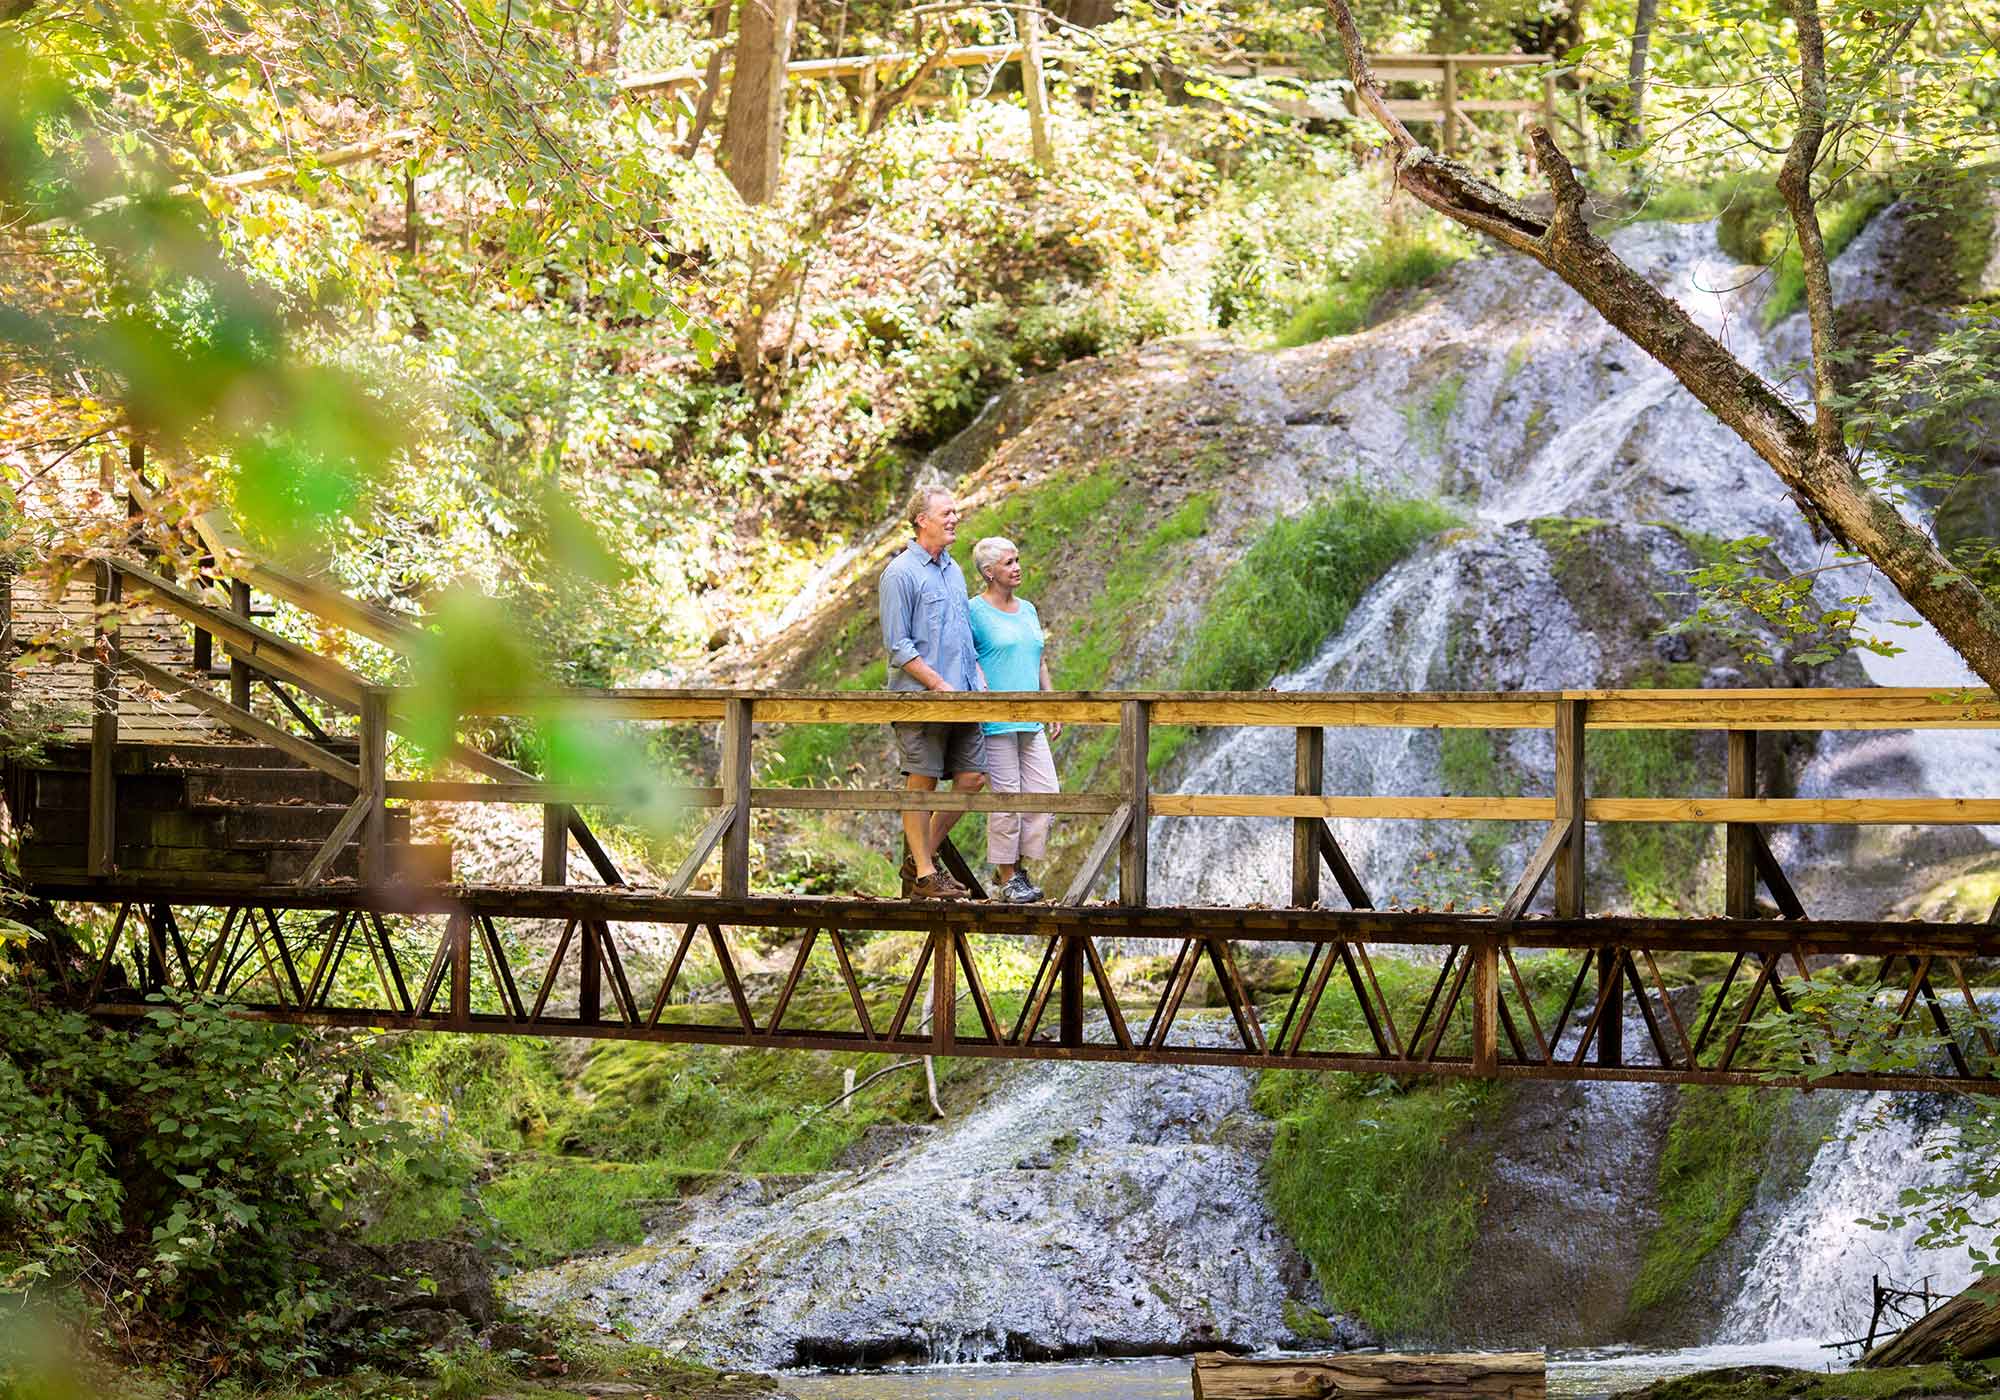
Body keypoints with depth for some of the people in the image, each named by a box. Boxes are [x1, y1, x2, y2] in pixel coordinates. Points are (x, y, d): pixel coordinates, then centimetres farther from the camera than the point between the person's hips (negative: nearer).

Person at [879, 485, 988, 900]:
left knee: (973, 777, 5)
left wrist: (978, 676, 10)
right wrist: (940, 685, -17)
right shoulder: (901, 573, -8)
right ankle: (923, 875, 2)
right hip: (920, 697, -8)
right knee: (922, 783, -3)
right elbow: (898, 645, -12)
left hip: (962, 697, 8)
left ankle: (923, 855, 18)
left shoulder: (954, 570, 17)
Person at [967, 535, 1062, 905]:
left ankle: (1019, 867, 13)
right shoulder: (975, 611, -5)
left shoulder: (1028, 610, 16)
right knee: (1006, 797, -4)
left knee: (1044, 794, 1)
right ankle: (1008, 878, 4)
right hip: (995, 721, -7)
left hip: (1030, 721, 7)